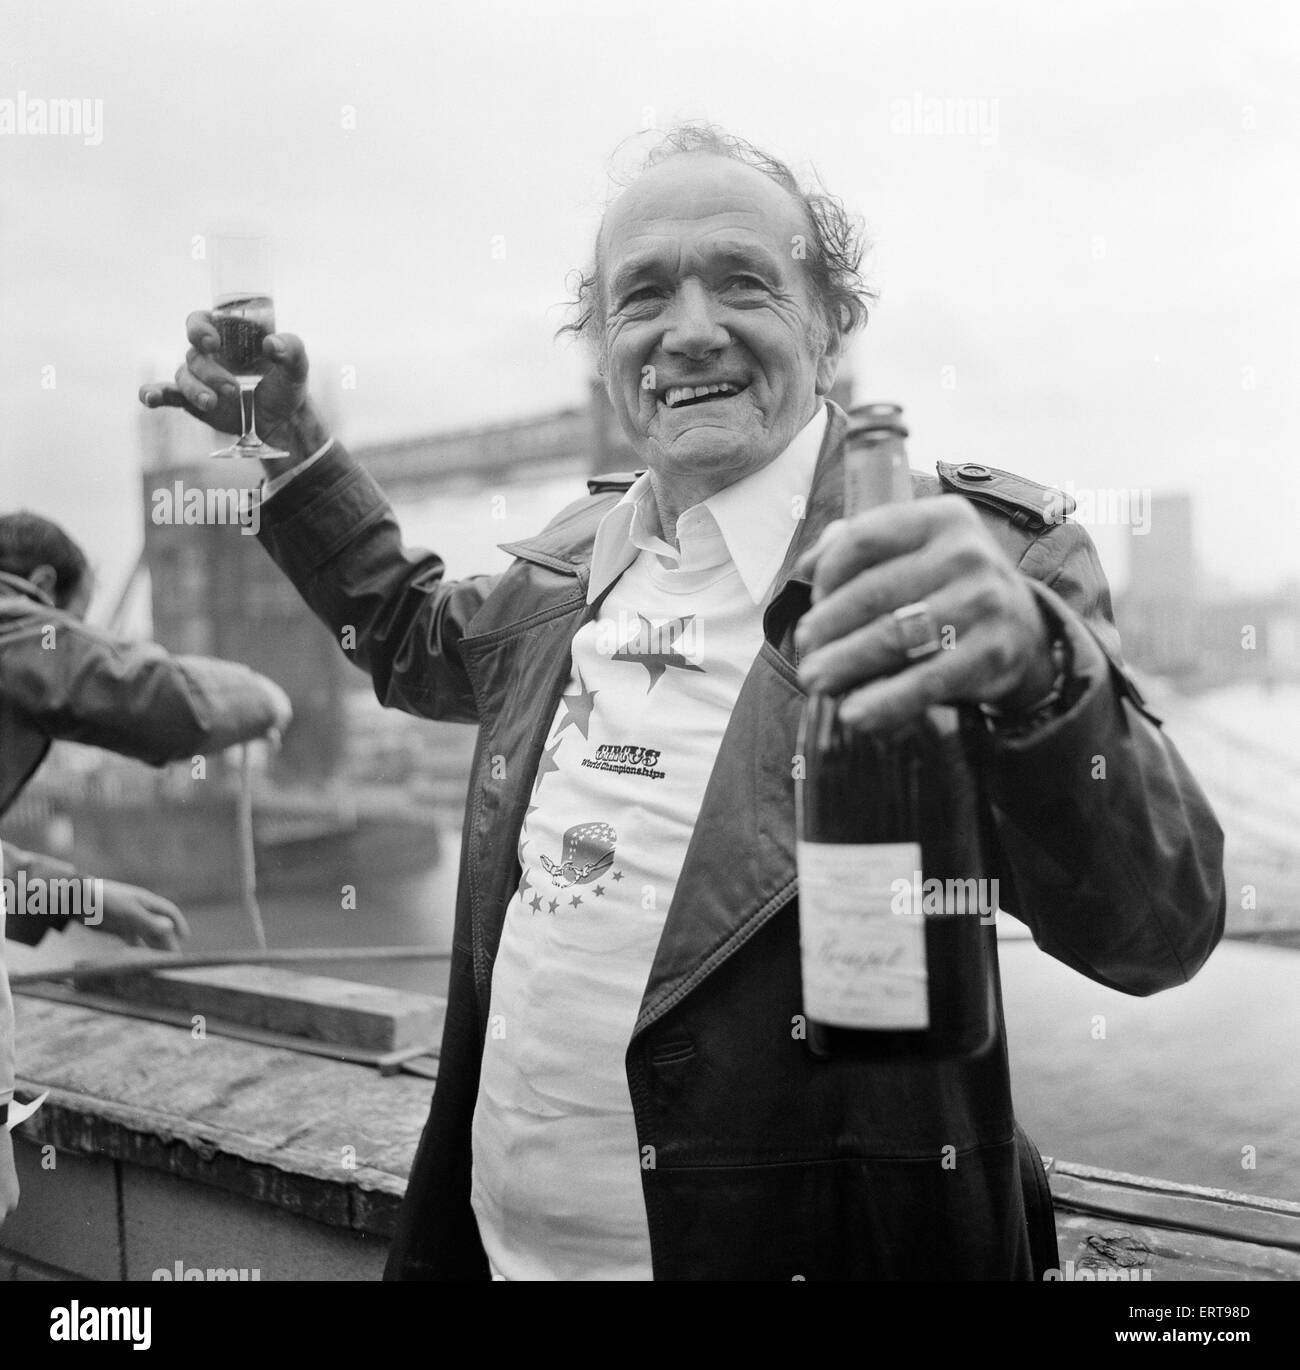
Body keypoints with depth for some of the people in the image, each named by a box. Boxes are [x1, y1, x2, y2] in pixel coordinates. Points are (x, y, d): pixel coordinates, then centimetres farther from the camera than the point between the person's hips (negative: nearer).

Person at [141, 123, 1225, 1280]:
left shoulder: (977, 551, -13)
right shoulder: (576, 557, 4)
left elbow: (1160, 932, -21)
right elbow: (417, 636, 24)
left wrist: (1034, 666, -38)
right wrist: (293, 441, 14)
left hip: (817, 1245, -5)